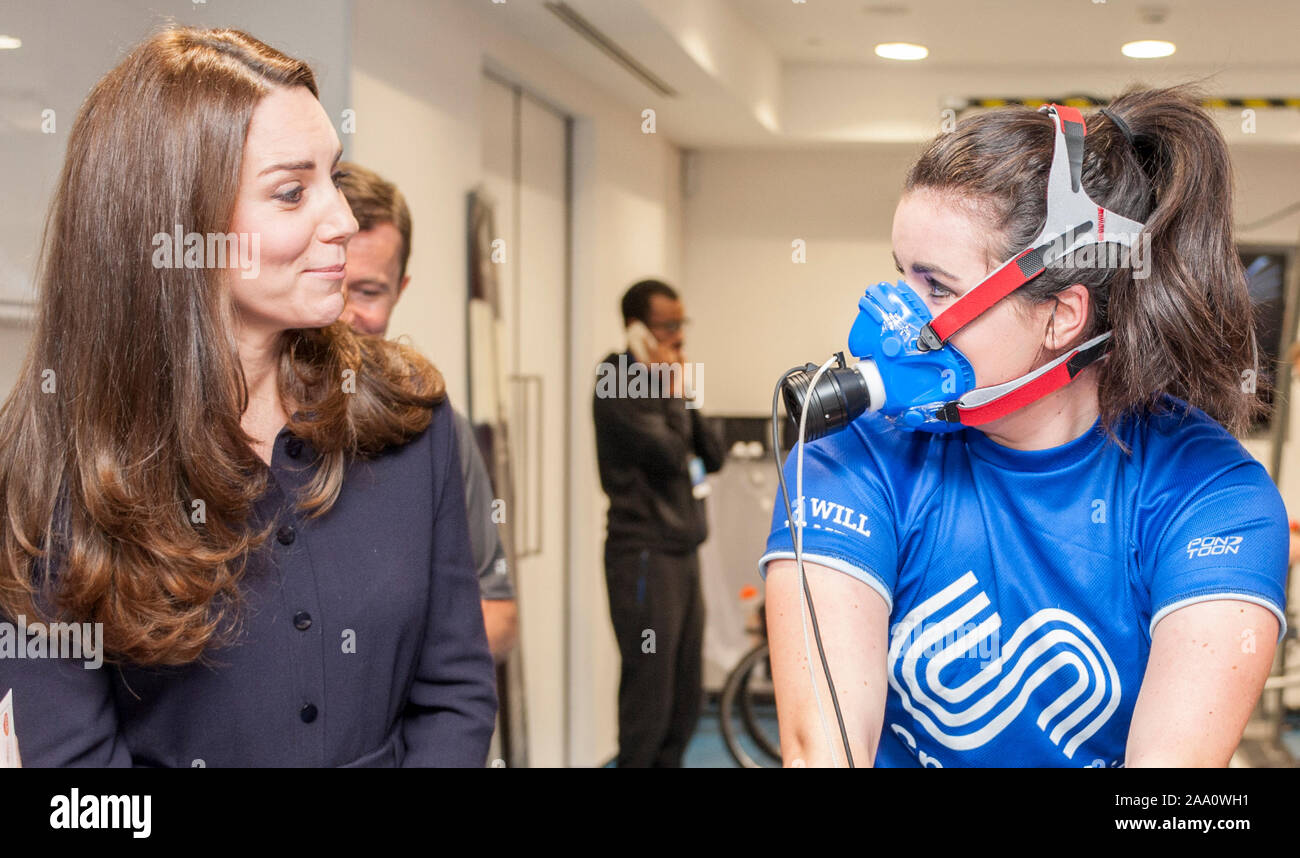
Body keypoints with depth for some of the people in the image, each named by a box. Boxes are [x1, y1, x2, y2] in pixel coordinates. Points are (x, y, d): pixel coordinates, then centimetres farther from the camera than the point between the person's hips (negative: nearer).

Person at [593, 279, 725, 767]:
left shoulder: (664, 380, 15)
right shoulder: (618, 383, -11)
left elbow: (712, 457, 13)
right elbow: (667, 453, -22)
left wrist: (688, 398, 0)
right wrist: (674, 390, -9)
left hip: (682, 551, 9)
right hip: (644, 555, -9)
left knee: (686, 699, 12)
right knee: (649, 699, -6)